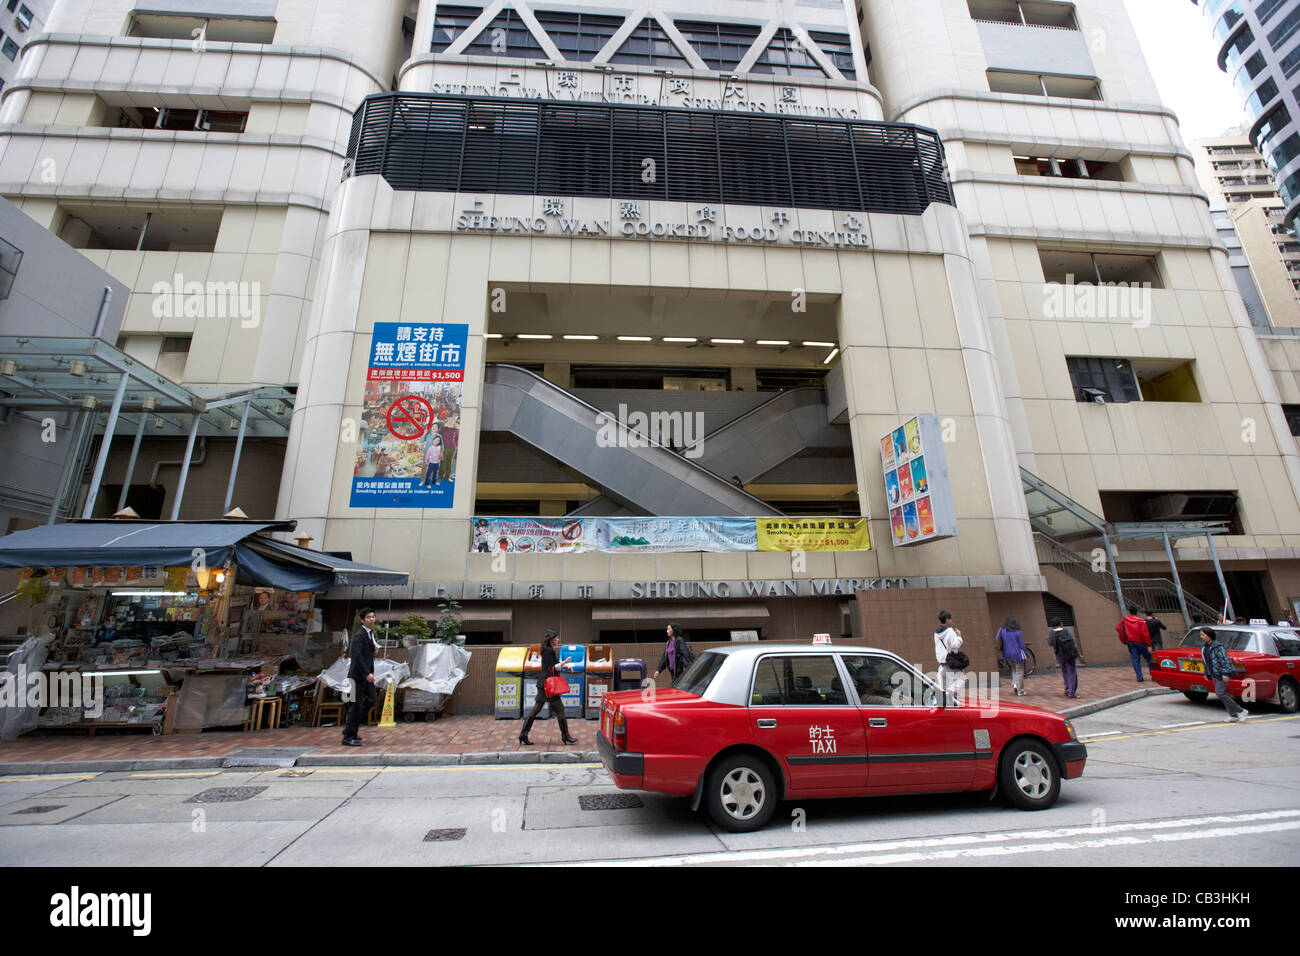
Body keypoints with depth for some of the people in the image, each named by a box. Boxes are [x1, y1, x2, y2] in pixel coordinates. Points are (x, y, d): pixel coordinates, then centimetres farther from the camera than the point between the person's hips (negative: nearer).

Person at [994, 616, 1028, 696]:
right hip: (1017, 654, -4)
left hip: (1007, 654, 4)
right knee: (1019, 672, 7)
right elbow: (1022, 645, -7)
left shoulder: (1002, 631, -2)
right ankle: (1020, 691, 11)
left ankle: (1014, 684, 10)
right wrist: (1026, 654, 5)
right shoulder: (1017, 633, -12)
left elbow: (996, 640, 0)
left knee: (1014, 669, 26)